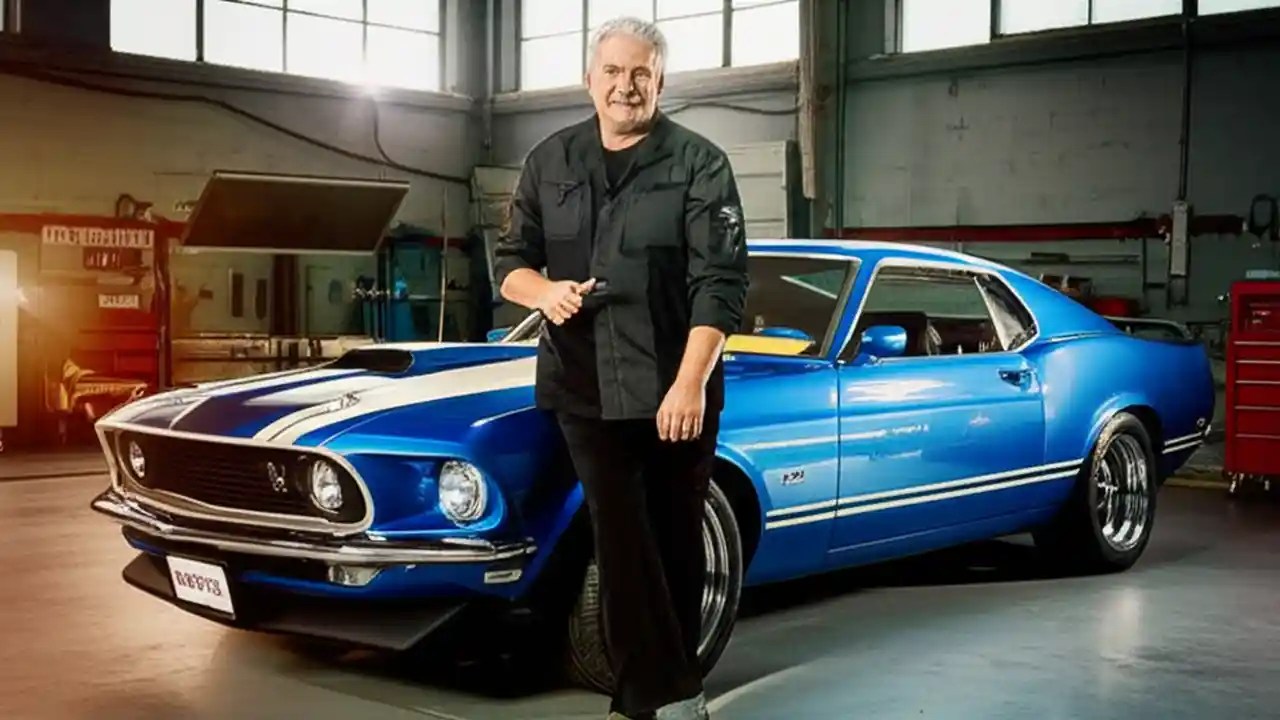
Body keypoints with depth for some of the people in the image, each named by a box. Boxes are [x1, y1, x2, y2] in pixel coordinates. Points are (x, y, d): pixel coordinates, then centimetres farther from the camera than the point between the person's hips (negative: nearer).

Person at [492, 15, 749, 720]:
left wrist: (690, 384, -21)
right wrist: (542, 290, -10)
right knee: (623, 542, -4)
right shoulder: (549, 161, 8)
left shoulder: (699, 164, -4)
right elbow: (509, 261, 14)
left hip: (676, 390, -2)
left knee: (674, 542, 7)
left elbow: (720, 284, -11)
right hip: (586, 388, 2)